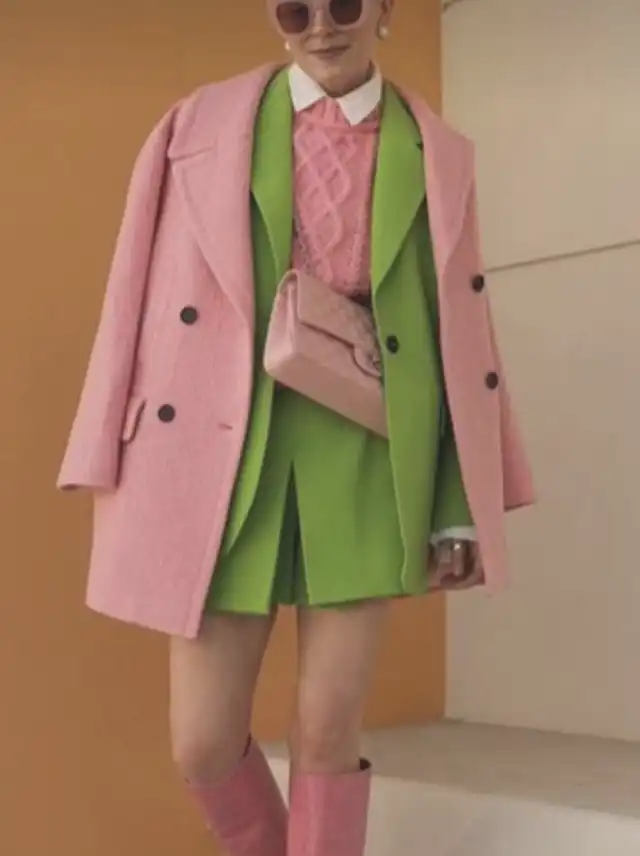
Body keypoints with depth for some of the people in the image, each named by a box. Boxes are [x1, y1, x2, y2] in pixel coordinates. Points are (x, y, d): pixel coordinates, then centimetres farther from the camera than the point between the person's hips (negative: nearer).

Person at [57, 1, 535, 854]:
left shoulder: (440, 156, 8)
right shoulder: (202, 126, 6)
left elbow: (461, 332, 6)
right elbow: (147, 304, 3)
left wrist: (462, 505, 3)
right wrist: (117, 471, -1)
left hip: (367, 470, 0)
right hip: (229, 467, 0)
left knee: (329, 729, 3)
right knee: (203, 740, 3)